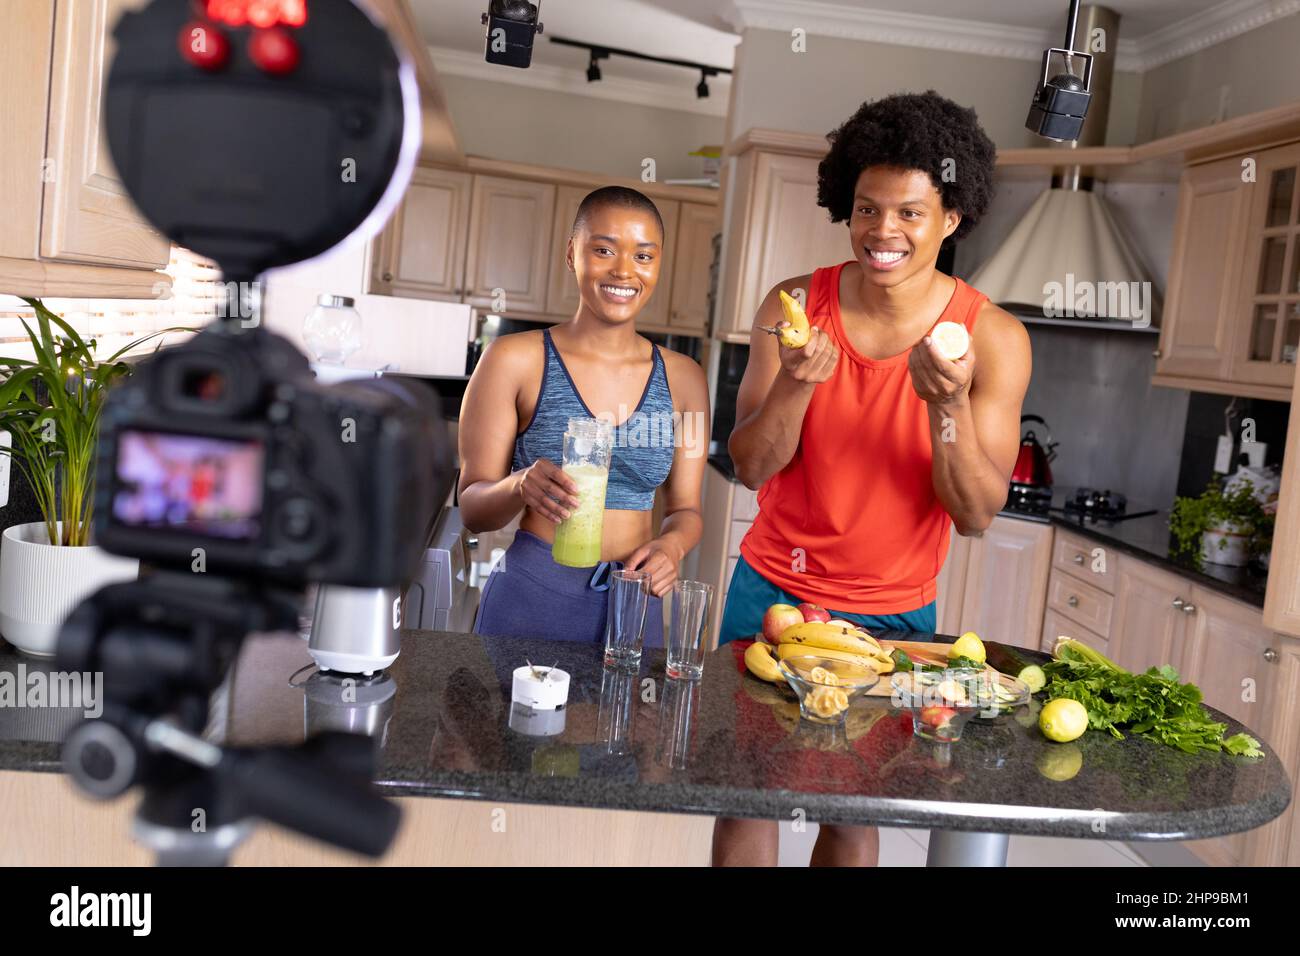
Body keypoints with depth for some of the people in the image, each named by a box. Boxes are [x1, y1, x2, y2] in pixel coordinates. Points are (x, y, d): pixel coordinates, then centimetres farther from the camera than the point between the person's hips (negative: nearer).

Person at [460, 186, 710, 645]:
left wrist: (671, 545, -12)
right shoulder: (514, 360, -5)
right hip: (530, 596, -2)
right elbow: (472, 509, -4)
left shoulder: (683, 378, 4)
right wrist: (521, 487, -25)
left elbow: (685, 508, 10)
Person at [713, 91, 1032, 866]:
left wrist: (949, 406, -29)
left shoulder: (993, 339, -11)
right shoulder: (796, 304, -8)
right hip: (774, 589, 1)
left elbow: (977, 515, -12)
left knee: (855, 815, 9)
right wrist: (795, 384, -27)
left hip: (893, 613, 0)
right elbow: (751, 467, -8)